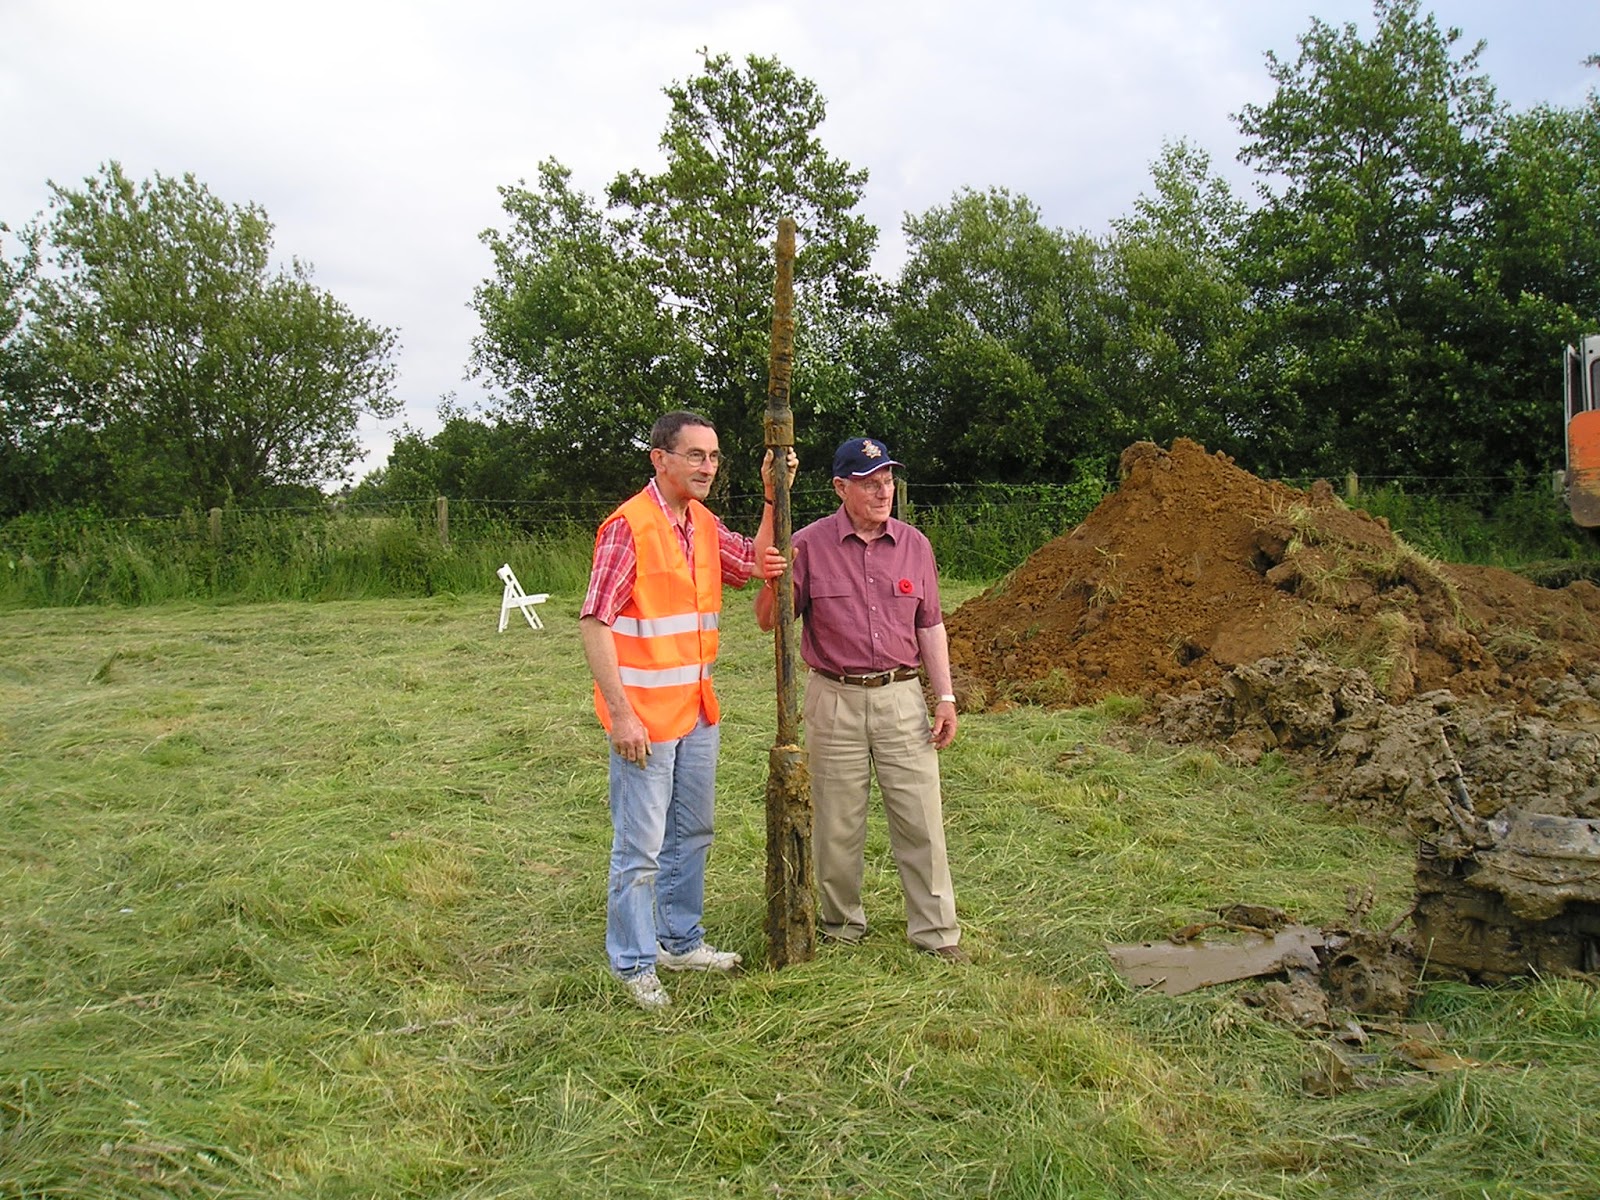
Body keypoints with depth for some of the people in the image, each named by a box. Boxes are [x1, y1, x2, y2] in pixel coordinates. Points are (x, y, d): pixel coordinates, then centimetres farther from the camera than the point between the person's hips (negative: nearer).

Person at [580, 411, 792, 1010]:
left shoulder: (705, 524, 9)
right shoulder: (629, 525, -16)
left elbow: (756, 562, 20)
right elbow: (594, 622, -18)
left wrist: (773, 495, 7)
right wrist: (620, 713, -21)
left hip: (698, 711, 8)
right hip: (644, 717, -8)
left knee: (691, 835, 20)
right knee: (641, 847, 2)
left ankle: (680, 941, 36)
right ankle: (634, 965, 17)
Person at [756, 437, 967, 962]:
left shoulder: (914, 545, 6)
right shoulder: (809, 545, -3)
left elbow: (930, 627, 12)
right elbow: (770, 621, 0)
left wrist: (945, 697, 7)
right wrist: (771, 581, -20)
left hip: (902, 697, 2)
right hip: (835, 701, -2)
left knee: (921, 819, 3)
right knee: (837, 823, 7)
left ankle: (936, 931, 16)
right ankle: (841, 927, 25)